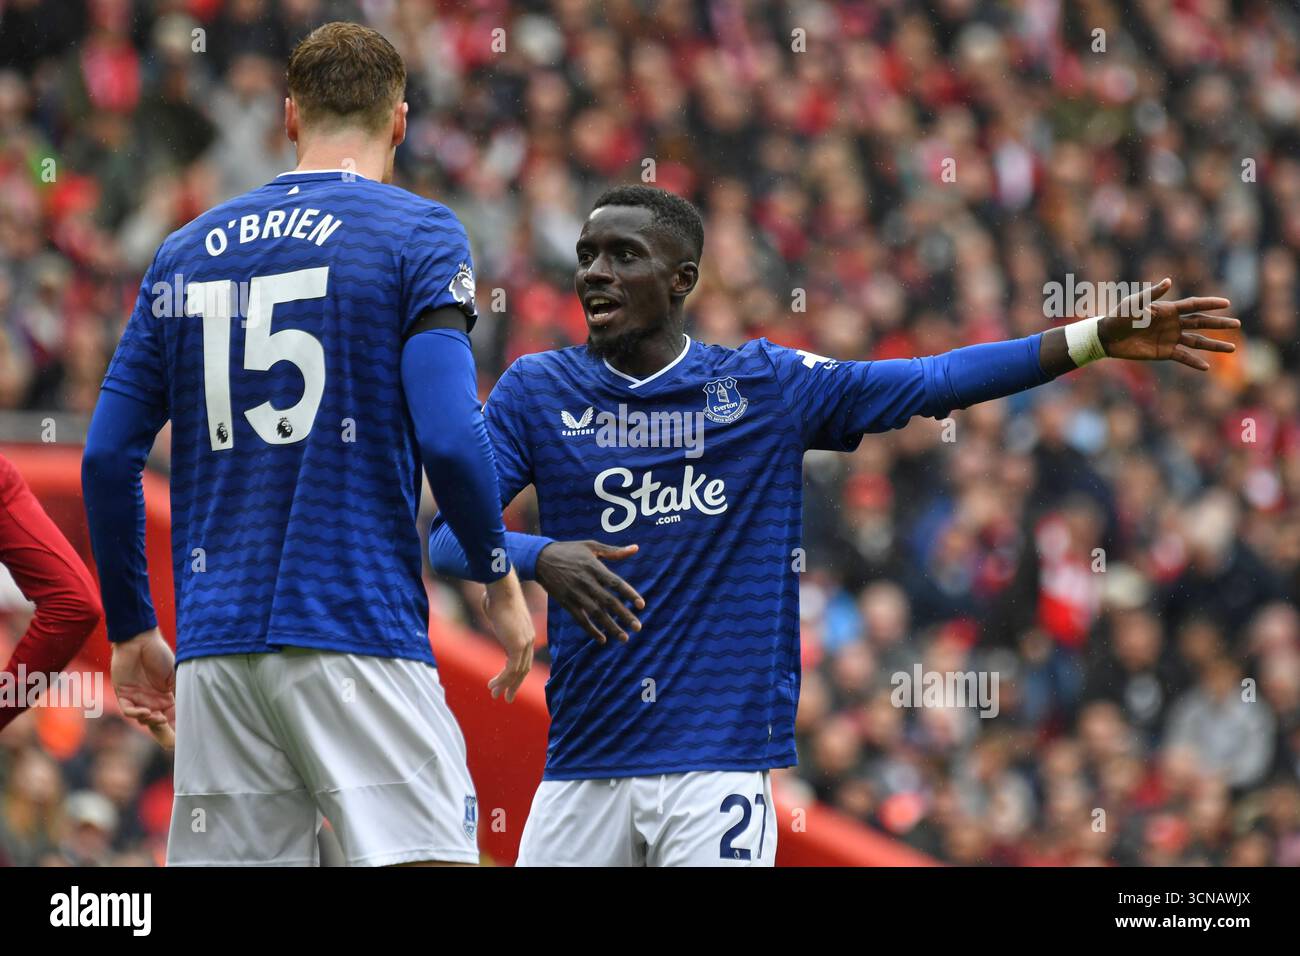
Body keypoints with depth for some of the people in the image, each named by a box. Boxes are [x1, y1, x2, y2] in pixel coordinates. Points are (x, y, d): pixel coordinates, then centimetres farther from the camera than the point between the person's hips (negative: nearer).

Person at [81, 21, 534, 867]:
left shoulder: (186, 253, 14)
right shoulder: (416, 234, 0)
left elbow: (108, 456, 13)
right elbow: (448, 434, -12)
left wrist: (132, 629, 22)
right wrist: (500, 575, 4)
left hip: (217, 640, 5)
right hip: (359, 631, -5)